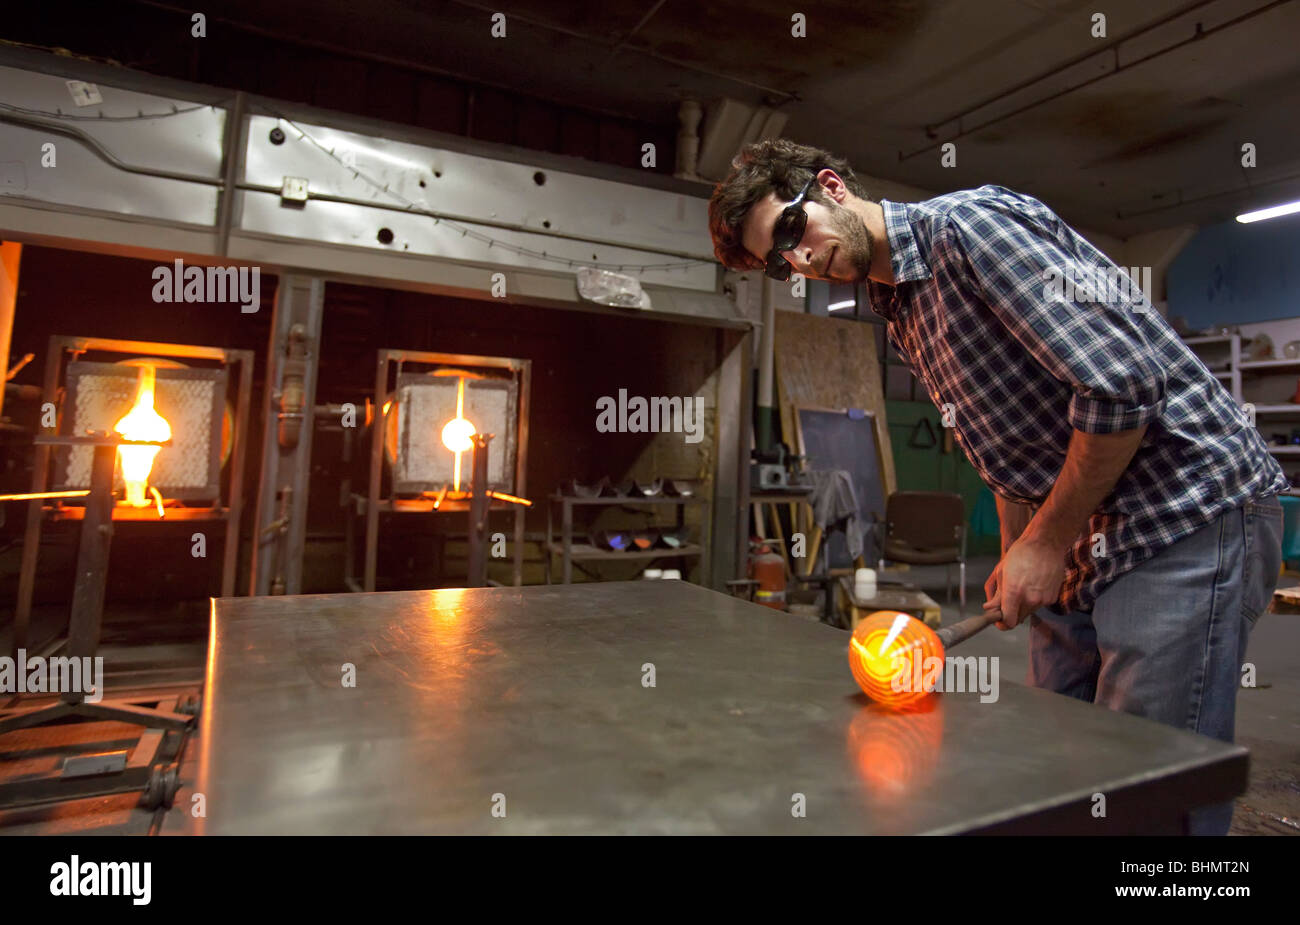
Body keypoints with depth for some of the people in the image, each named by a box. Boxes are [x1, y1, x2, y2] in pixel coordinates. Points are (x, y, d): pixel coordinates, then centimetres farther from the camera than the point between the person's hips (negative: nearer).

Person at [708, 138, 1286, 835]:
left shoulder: (969, 222, -15)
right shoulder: (902, 318, 12)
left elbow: (1123, 383, -22)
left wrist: (1047, 542, -14)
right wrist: (1017, 560, 9)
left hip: (1191, 513, -8)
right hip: (1083, 546, 8)